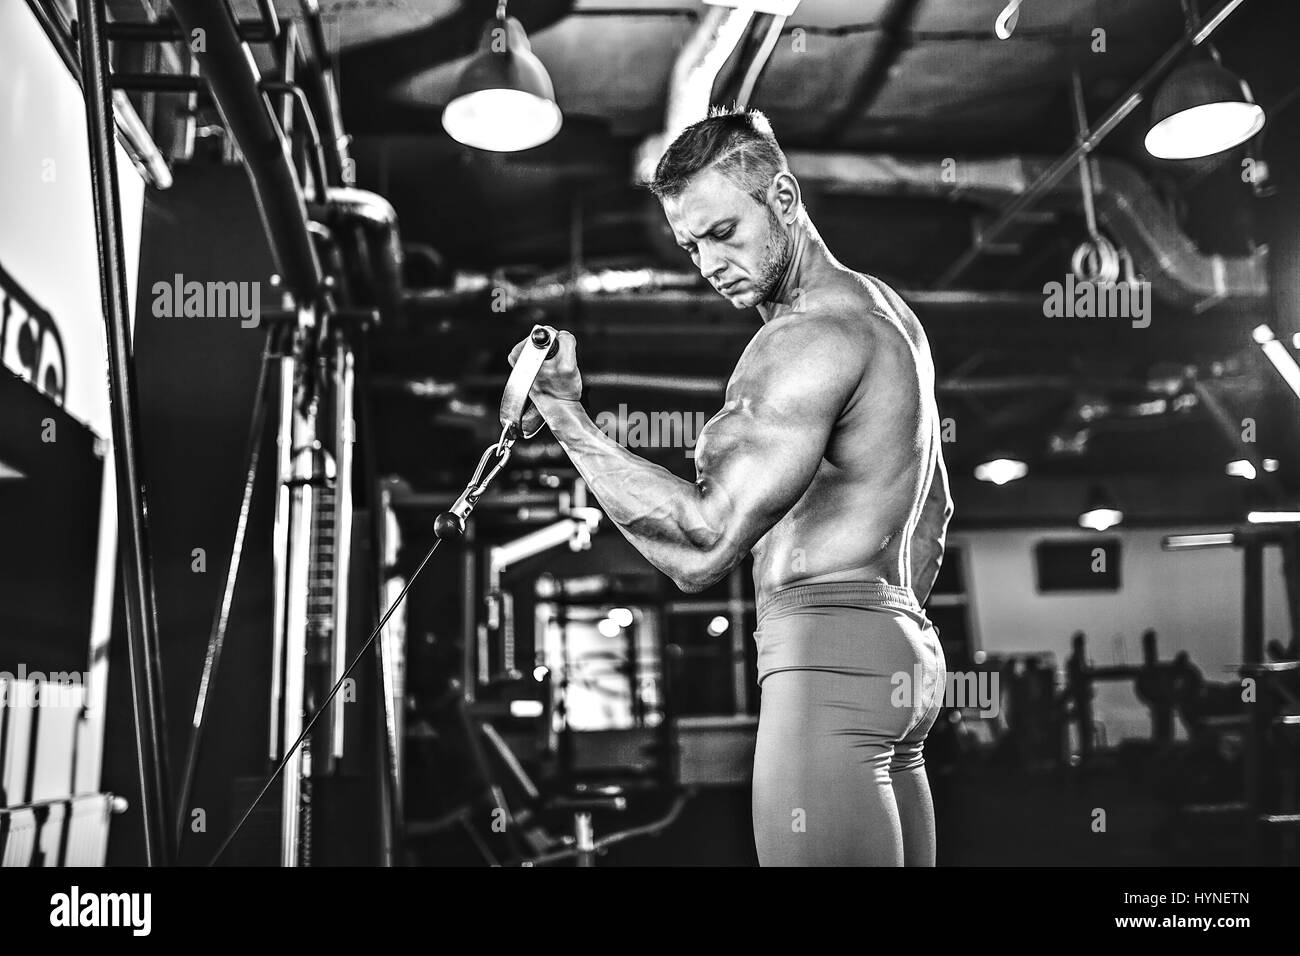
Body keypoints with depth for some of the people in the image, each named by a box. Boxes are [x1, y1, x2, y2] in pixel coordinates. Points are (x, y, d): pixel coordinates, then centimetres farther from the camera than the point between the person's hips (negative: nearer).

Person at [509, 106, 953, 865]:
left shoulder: (811, 338, -14)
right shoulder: (883, 309, 19)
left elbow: (702, 548, -23)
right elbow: (933, 512, 27)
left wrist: (566, 415, -20)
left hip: (828, 660, -11)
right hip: (902, 655, 11)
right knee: (891, 854, 16)